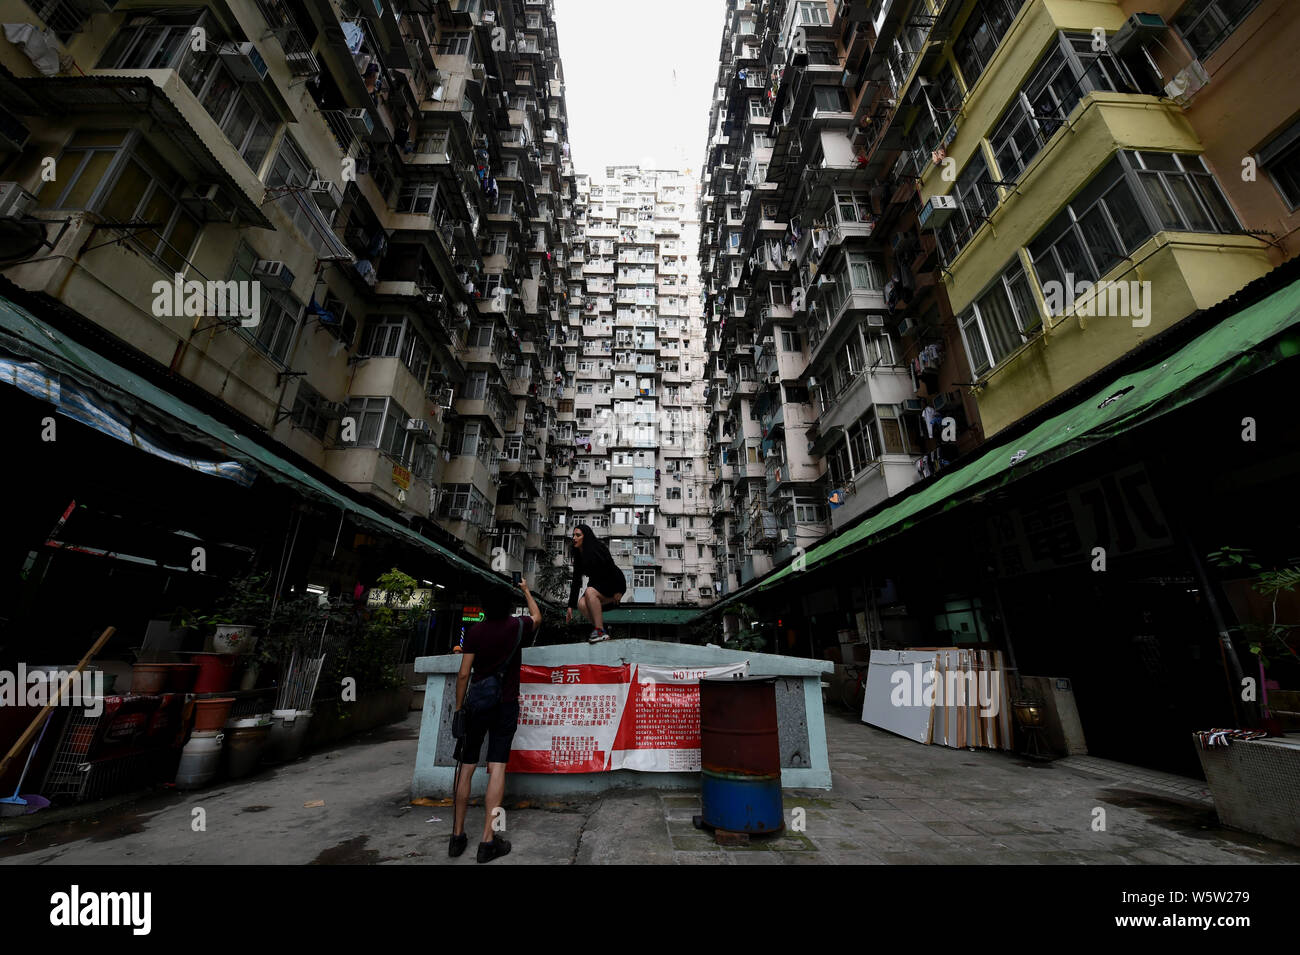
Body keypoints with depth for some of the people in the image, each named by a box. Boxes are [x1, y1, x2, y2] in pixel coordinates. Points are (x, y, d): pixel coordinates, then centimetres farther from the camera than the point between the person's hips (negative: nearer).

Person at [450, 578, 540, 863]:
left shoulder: (475, 631, -6)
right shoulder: (517, 626, -5)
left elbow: (463, 674, -6)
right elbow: (537, 618, 19)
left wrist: (458, 708, 6)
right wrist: (526, 590, 30)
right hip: (506, 706, -1)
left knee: (466, 768, 11)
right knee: (497, 768, 0)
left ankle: (457, 836, 21)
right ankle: (488, 840, 1)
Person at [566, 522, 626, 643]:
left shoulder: (597, 548, -16)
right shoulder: (579, 556, 6)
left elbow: (612, 568, -20)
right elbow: (576, 581, 5)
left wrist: (618, 591, -23)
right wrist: (570, 606, 2)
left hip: (616, 585, -7)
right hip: (598, 586, 7)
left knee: (590, 592, -31)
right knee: (581, 604, -19)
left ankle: (600, 631, -28)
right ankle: (602, 633, -7)